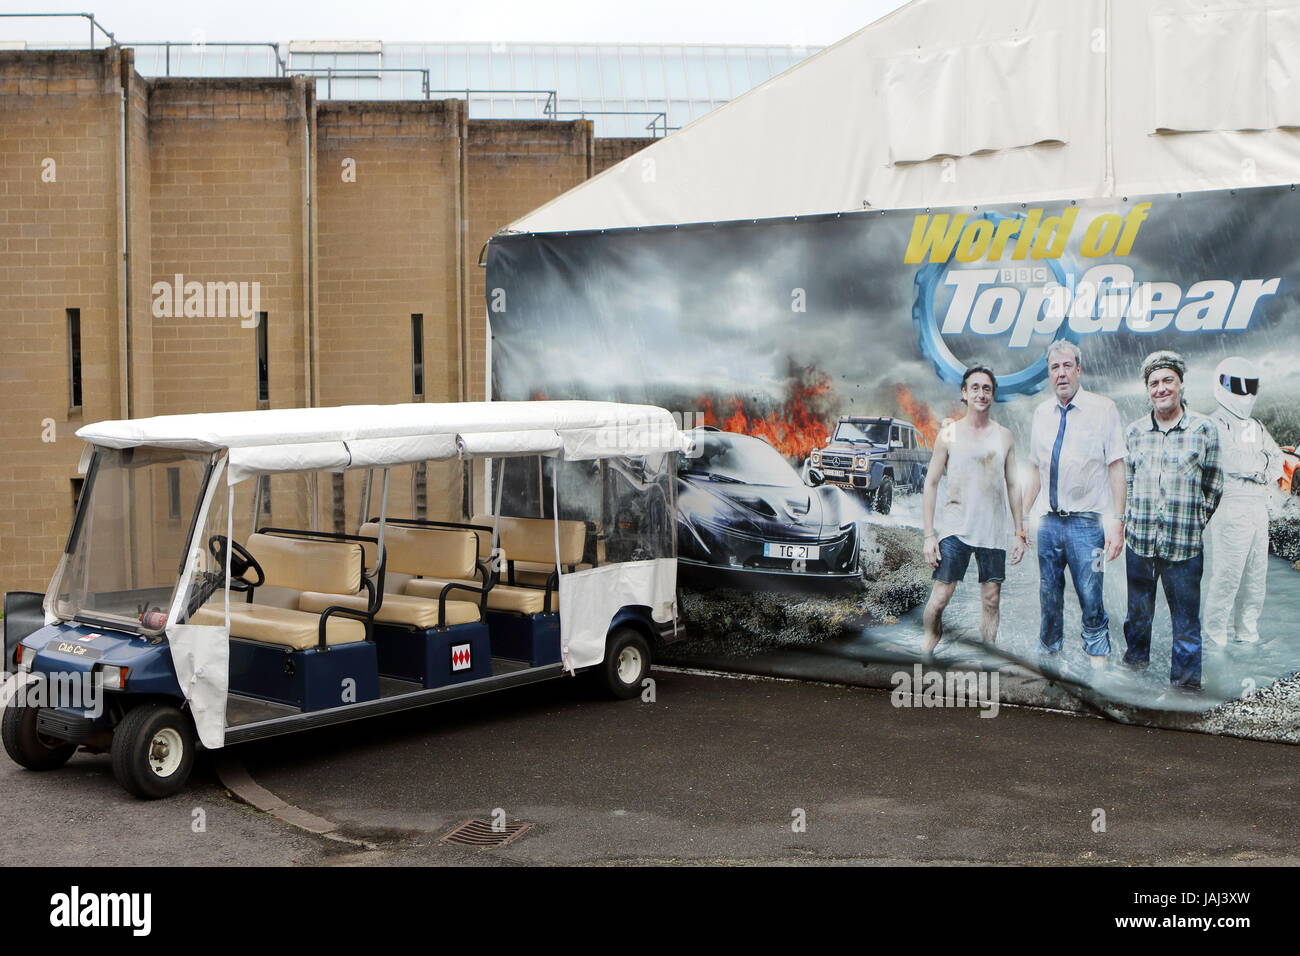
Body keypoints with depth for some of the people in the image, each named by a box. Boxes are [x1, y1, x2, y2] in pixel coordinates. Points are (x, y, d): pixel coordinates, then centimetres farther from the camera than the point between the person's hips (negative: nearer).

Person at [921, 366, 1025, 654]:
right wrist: (929, 535, -5)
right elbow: (931, 484, 1)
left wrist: (1020, 533, 9)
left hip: (994, 531, 3)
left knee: (991, 601, 5)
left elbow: (1012, 486, 13)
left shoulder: (1004, 435, 9)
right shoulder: (949, 434, 1)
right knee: (940, 597, -8)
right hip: (955, 529, -3)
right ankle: (927, 649, 9)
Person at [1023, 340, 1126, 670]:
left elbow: (1117, 467, -6)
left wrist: (1117, 521, -12)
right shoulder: (1042, 413, 12)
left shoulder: (1103, 409, -3)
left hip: (1086, 522, -4)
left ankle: (1098, 665, 4)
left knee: (1091, 600, -5)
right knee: (1049, 598, 10)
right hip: (1048, 521, 5)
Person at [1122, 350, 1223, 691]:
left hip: (1184, 543, -3)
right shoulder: (1135, 431, 8)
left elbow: (1213, 486, 2)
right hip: (1139, 539, 3)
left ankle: (1186, 678, 12)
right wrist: (1127, 520, 8)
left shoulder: (1204, 429, -1)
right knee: (1138, 610, 15)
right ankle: (1135, 659, 33)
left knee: (1186, 617, 2)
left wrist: (1198, 522, -1)